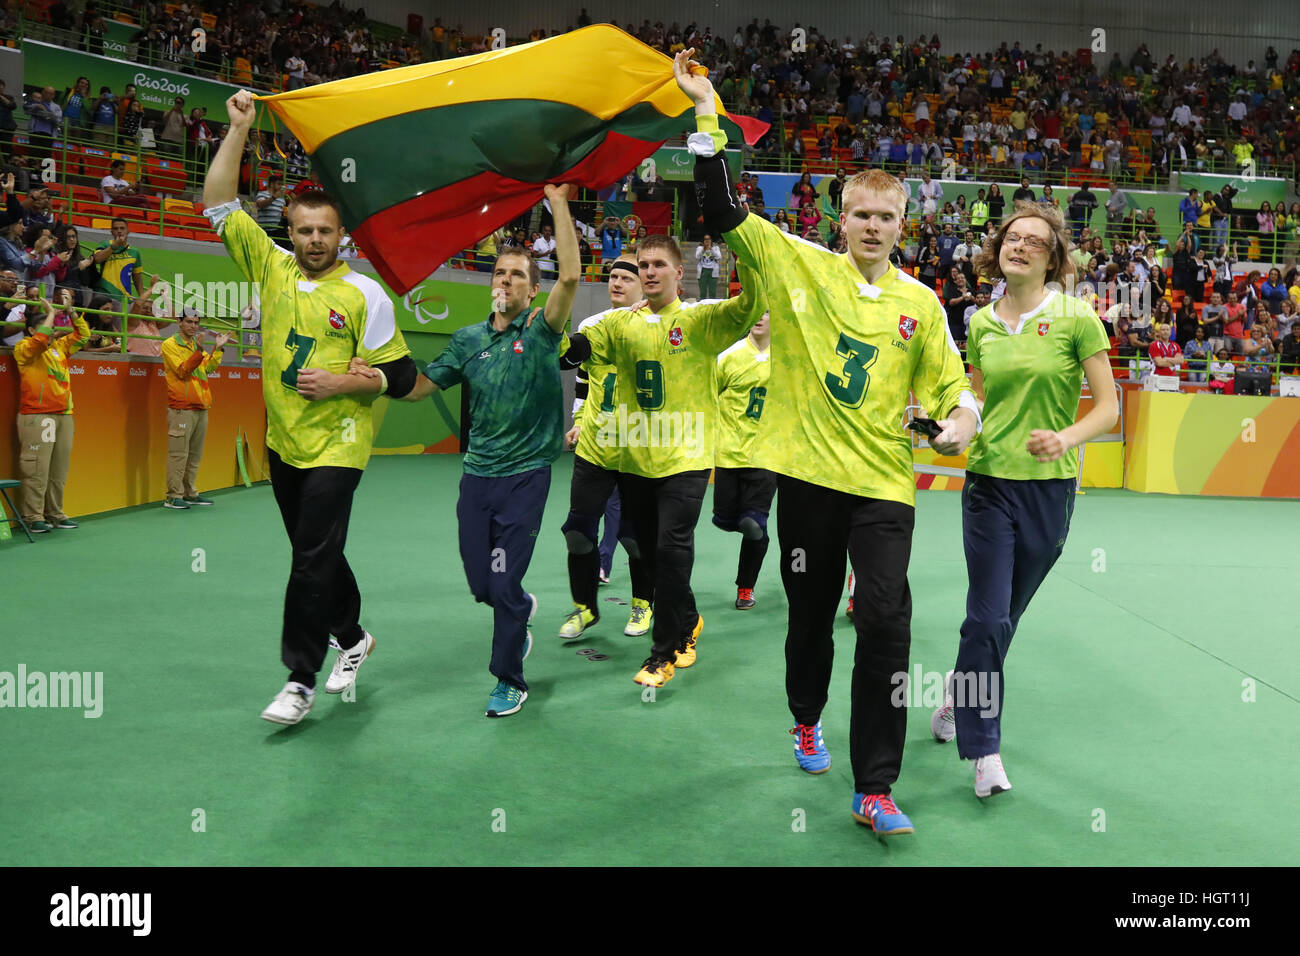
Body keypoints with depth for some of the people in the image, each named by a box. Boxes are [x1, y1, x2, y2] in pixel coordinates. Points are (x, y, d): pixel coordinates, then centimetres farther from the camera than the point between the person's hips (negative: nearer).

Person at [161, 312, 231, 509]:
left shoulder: (196, 345, 20)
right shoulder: (170, 345, -2)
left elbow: (209, 368, 13)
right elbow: (182, 371, -13)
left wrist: (217, 348, 6)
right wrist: (199, 351, -23)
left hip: (201, 407, 7)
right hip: (181, 408, -7)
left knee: (195, 455, 10)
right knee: (178, 454, -8)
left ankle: (190, 493, 17)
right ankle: (173, 496, -4)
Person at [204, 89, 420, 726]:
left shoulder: (364, 293, -8)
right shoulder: (272, 268, 5)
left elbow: (400, 375, -7)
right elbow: (220, 205, 4)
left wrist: (340, 382, -18)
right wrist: (238, 130, 0)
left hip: (335, 445, -6)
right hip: (282, 442, 6)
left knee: (313, 561, -7)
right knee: (314, 552, 17)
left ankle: (300, 679, 3)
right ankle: (353, 638, 37)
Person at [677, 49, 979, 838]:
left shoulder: (921, 304, 6)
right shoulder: (798, 265, 0)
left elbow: (951, 387, 11)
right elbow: (722, 212, -5)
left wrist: (960, 419, -12)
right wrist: (706, 113, -9)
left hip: (884, 483, 1)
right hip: (808, 473, 0)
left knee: (886, 624, -8)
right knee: (810, 613, 14)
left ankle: (875, 789, 3)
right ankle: (808, 719, 44)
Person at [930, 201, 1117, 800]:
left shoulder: (1077, 318, -4)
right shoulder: (982, 324, 6)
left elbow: (1107, 407, -3)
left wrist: (1066, 437, -21)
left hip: (1049, 487, -1)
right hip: (989, 482, 1)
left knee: (1004, 616, 11)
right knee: (987, 617, -6)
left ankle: (958, 697, 37)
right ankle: (985, 750, 6)